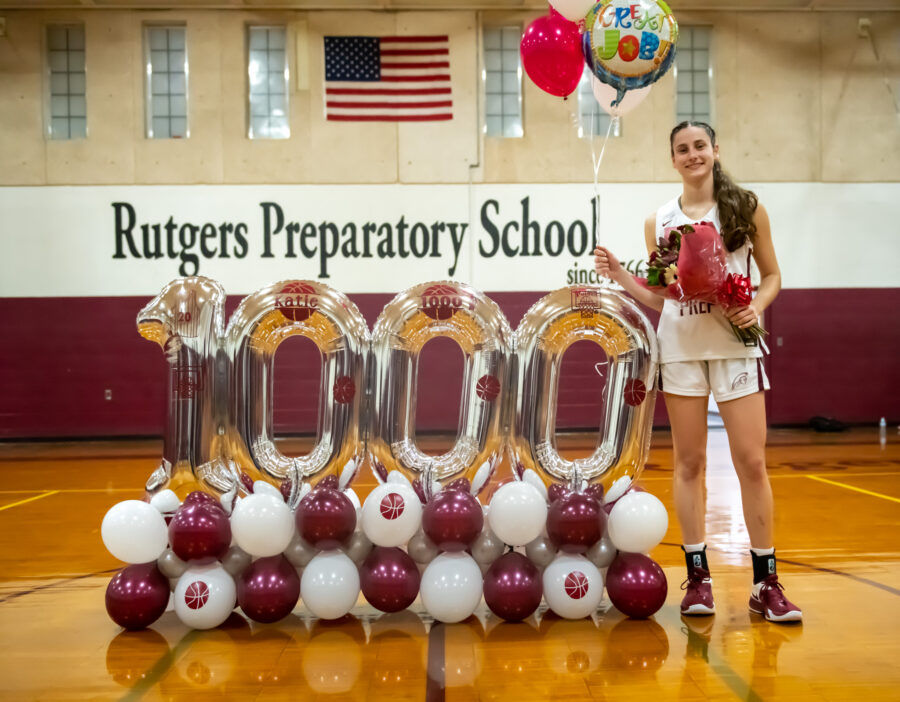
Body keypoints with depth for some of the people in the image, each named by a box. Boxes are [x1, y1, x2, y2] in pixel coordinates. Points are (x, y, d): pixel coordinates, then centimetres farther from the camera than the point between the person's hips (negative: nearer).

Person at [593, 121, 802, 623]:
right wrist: (619, 274, -3)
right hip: (681, 348, 2)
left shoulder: (747, 208, 5)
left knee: (751, 461, -3)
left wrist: (757, 307, -12)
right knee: (690, 462, 4)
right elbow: (660, 298, 12)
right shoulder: (659, 222, 9)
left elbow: (772, 275, 7)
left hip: (736, 346, -1)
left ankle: (766, 581, 8)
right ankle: (698, 577, 14)